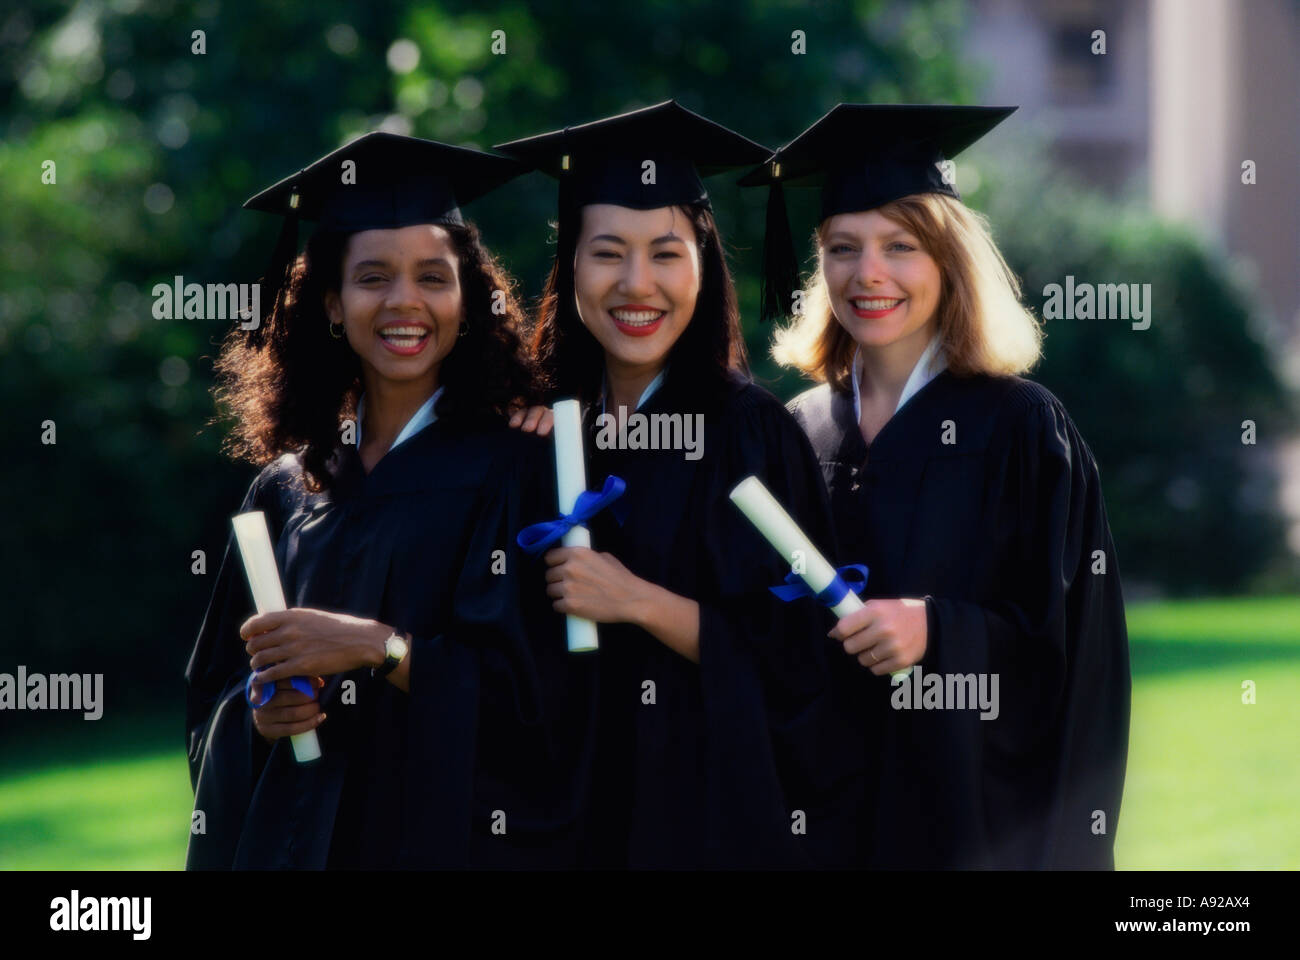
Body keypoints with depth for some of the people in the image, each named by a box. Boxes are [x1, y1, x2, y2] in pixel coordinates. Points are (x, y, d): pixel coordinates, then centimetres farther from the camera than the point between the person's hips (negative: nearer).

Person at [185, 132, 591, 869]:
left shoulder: (514, 474, -5)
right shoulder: (286, 491, 7)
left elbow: (531, 693, -13)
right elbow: (215, 697, 11)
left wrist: (376, 647, -21)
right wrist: (258, 716, -9)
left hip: (456, 836, -4)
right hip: (289, 836, 4)